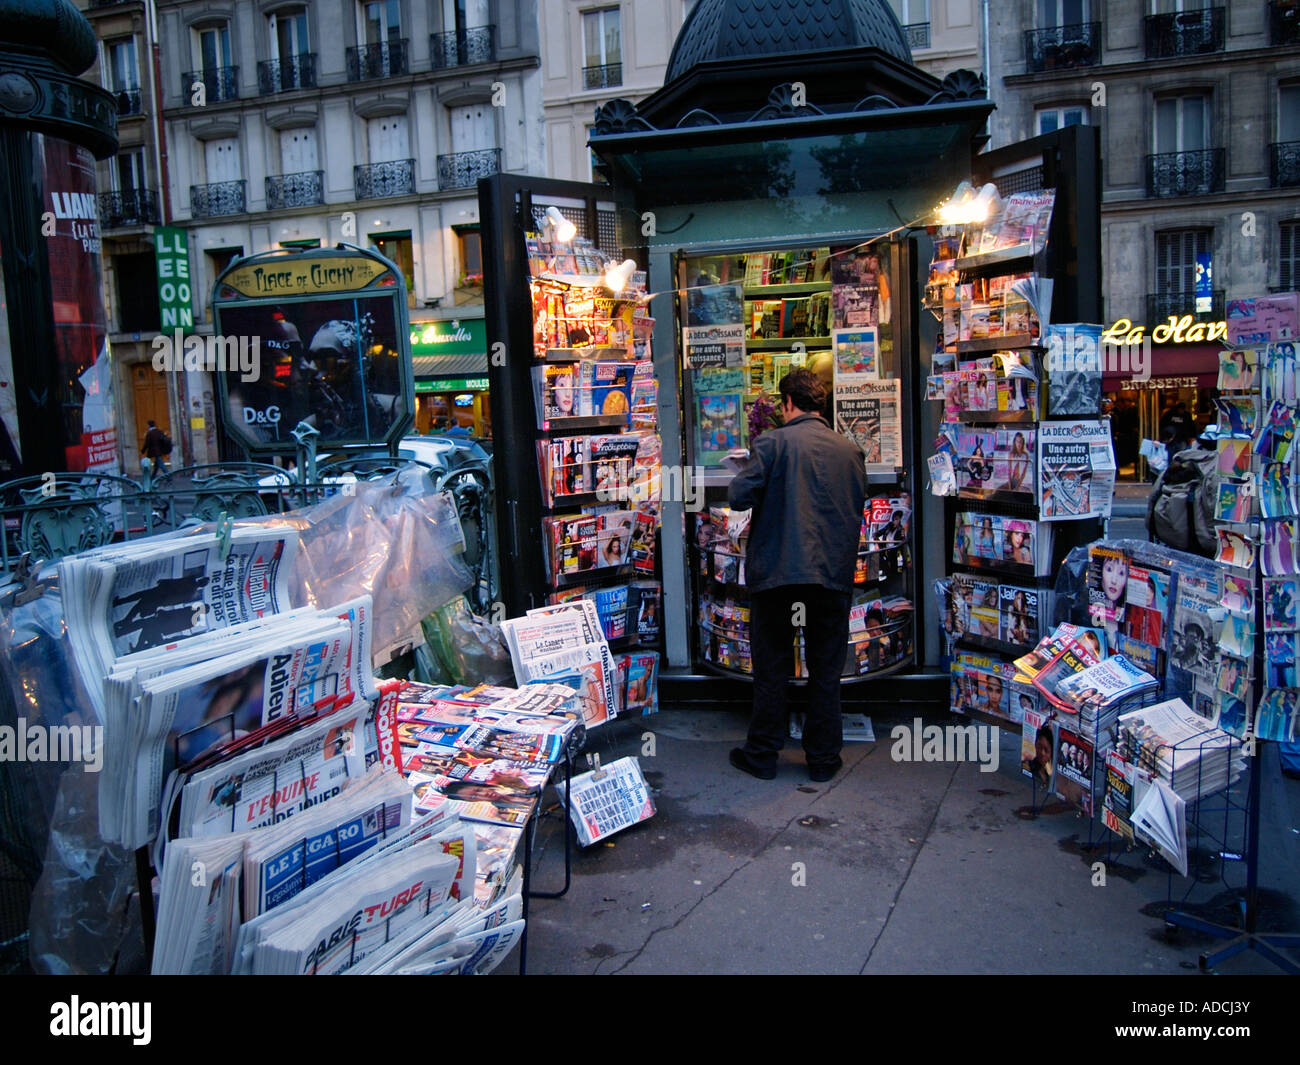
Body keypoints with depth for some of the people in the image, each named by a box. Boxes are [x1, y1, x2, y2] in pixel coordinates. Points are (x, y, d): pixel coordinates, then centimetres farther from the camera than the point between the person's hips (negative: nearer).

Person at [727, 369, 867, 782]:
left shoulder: (773, 442, -8)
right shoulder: (850, 449, 4)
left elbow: (738, 496, -12)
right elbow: (858, 507, 12)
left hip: (776, 571, -3)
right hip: (833, 573, 3)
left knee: (771, 668, 9)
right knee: (825, 670, 12)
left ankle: (762, 754, 18)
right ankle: (823, 758, 20)